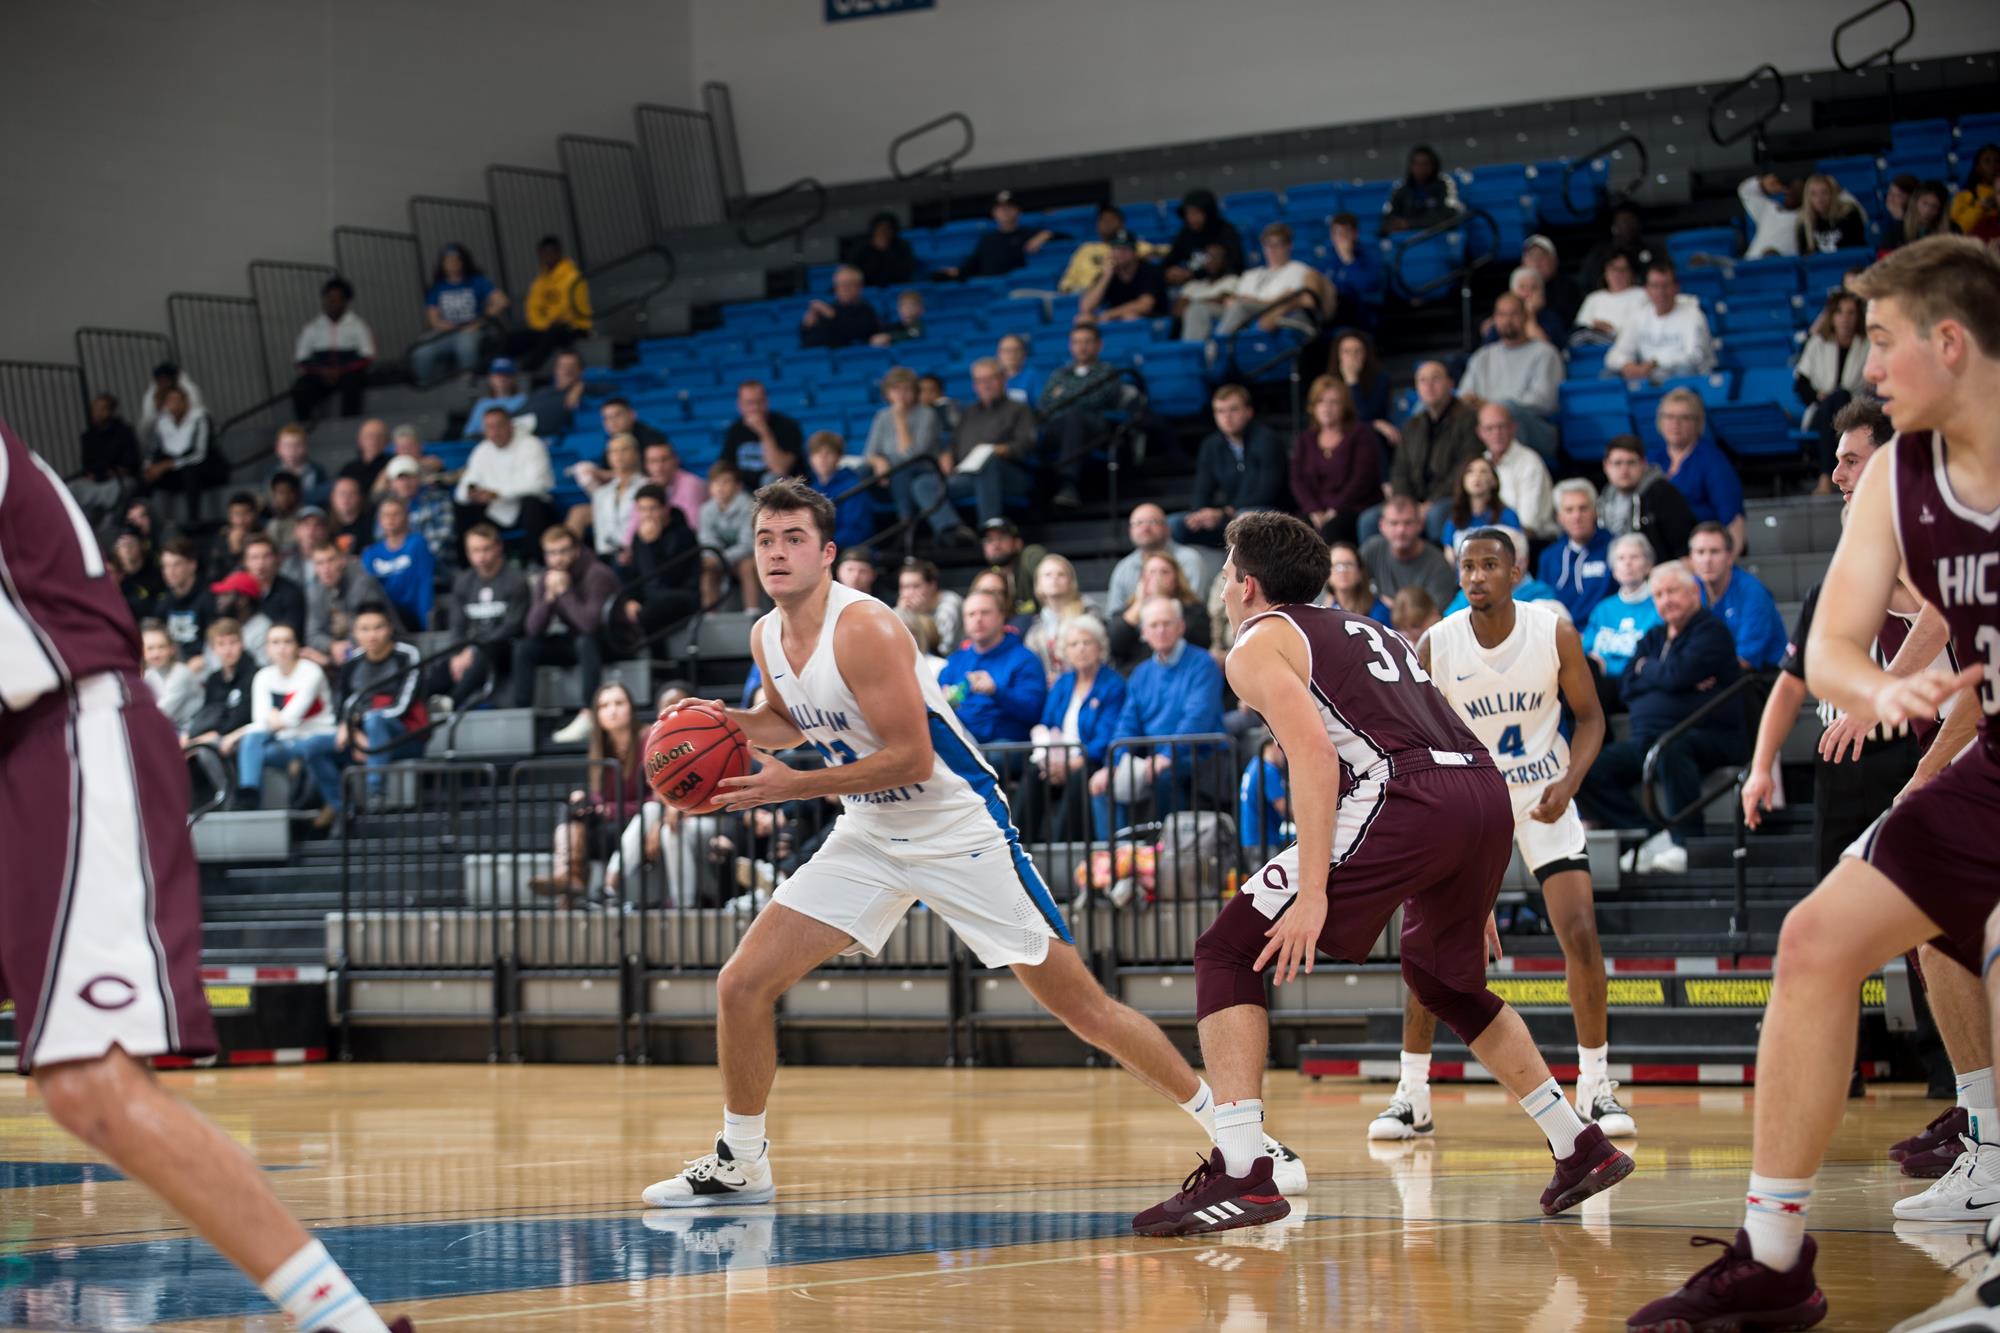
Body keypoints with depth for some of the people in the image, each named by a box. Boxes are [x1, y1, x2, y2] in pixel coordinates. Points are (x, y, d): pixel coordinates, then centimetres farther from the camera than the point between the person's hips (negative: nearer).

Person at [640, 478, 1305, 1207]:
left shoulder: (865, 629, -23)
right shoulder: (767, 638, 1)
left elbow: (912, 758, -25)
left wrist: (796, 786, -24)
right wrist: (729, 720, 1)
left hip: (960, 831, -7)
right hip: (869, 838, 7)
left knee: (1079, 1003, -7)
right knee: (741, 984, -2)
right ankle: (739, 1165, 15)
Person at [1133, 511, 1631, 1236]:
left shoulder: (1259, 644, 11)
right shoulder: (1367, 631, 34)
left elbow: (1315, 752, -8)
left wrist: (1313, 892, -14)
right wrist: (1470, 893, 35)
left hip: (1404, 798, -8)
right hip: (1488, 792, 8)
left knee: (1228, 953, 0)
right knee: (1442, 976, 32)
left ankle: (1240, 1173, -13)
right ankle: (1582, 1146, 33)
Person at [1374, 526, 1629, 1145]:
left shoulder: (1555, 632, -15)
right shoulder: (1436, 645, -15)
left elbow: (1589, 715, -4)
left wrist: (1569, 781, -20)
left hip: (1543, 795, 0)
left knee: (1581, 934, -12)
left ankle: (1596, 1089, 2)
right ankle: (1412, 1097, 6)